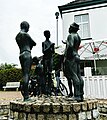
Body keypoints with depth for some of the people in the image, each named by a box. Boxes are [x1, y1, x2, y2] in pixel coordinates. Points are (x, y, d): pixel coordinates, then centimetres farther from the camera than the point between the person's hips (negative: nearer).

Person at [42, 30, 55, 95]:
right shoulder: (43, 43, 0)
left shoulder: (52, 43, 14)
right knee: (45, 73, -5)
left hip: (50, 58, 4)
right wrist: (49, 47, -18)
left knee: (50, 74, 2)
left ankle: (49, 89, 4)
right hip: (45, 58, -4)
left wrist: (52, 48, -8)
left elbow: (53, 52, 12)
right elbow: (43, 51, -11)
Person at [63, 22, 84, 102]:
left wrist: (66, 57, -17)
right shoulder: (78, 36, 19)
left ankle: (77, 96, -13)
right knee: (79, 76, 6)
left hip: (71, 58, -9)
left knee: (74, 76, -12)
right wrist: (66, 43, 32)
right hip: (77, 57, 9)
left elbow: (70, 46, -22)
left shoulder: (71, 35, -8)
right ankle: (81, 95, 10)